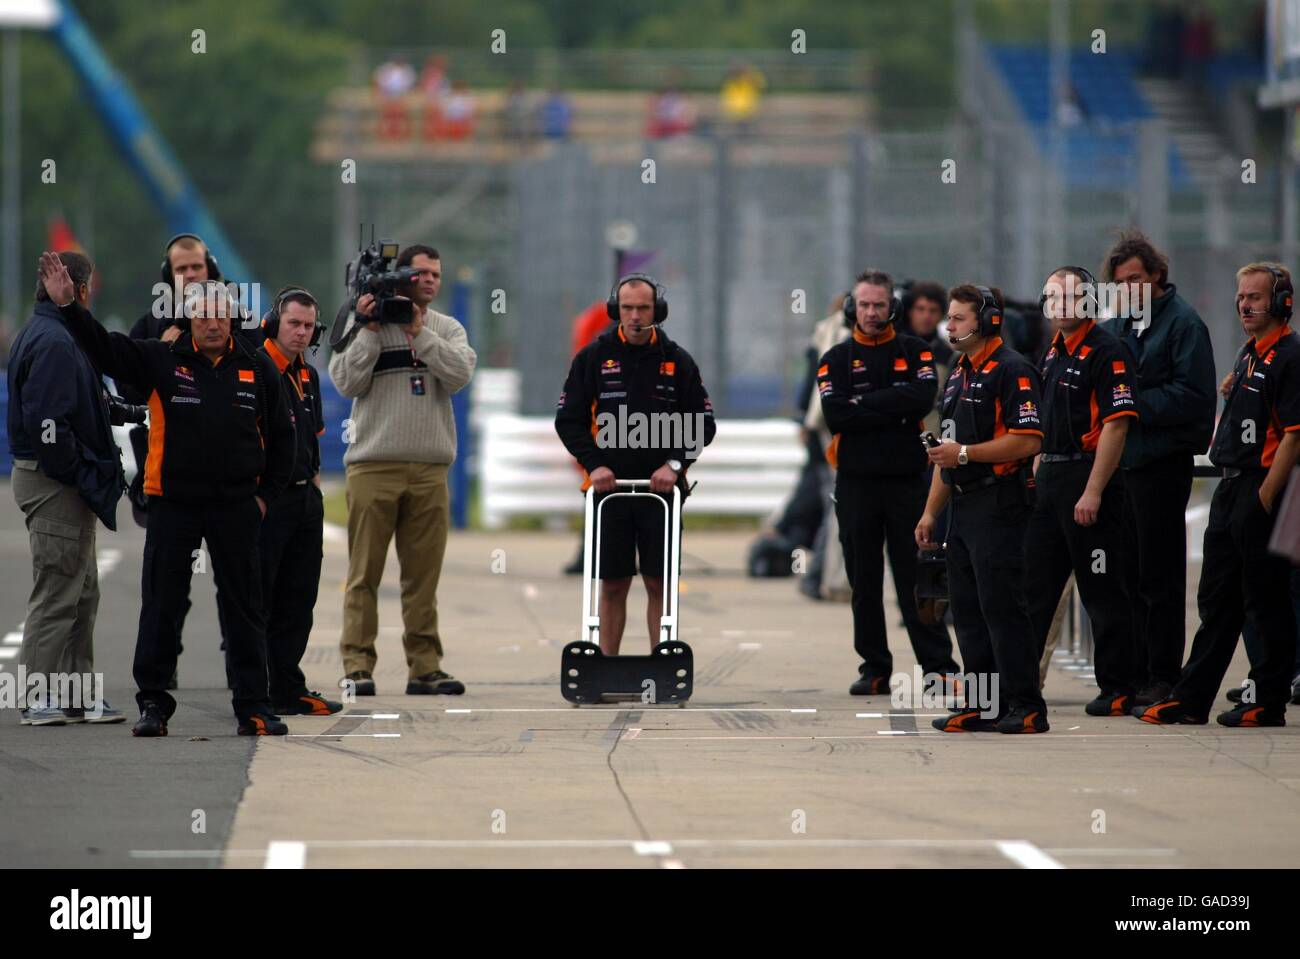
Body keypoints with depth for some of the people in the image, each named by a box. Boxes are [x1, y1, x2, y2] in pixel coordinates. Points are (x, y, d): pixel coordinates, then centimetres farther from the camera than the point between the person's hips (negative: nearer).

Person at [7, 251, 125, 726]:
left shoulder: (42, 334, 16)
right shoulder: (54, 343, -17)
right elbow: (48, 423, -24)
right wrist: (81, 473, -18)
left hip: (64, 483, 11)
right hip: (54, 484, -11)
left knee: (82, 592, 15)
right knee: (56, 593, -7)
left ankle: (76, 694, 19)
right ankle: (41, 700, -4)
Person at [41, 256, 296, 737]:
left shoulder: (257, 370, 5)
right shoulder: (162, 362, 1)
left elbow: (281, 436, 12)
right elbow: (105, 347, -6)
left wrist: (266, 494, 6)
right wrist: (68, 305, -19)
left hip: (235, 508, 1)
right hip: (172, 504, -1)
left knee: (244, 608, 4)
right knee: (161, 607, 1)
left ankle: (253, 707, 10)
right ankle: (153, 702, 9)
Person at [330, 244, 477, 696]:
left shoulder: (447, 329, 12)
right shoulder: (364, 322, 6)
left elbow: (459, 374, -6)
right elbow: (347, 382, -4)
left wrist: (418, 331, -9)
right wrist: (370, 329, -9)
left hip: (429, 468, 2)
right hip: (373, 465, -2)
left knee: (424, 573, 5)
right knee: (364, 572, -3)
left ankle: (425, 666, 8)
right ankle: (357, 665, -1)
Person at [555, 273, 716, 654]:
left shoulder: (677, 361, 5)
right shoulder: (593, 357, 4)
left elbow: (703, 424, 7)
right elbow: (569, 419, 5)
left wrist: (675, 464, -7)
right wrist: (593, 464, -8)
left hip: (661, 487, 0)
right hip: (609, 485, 0)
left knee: (659, 583, -1)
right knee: (612, 584, 2)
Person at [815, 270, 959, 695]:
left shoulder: (914, 352, 6)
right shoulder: (836, 359, 6)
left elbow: (923, 397, -13)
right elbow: (836, 416, -9)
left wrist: (865, 404, -12)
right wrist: (894, 412, -11)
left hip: (907, 480, -1)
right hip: (856, 483, 1)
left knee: (916, 578, -3)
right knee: (864, 583, 5)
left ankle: (938, 665, -2)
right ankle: (874, 669, 12)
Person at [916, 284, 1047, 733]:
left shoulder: (1012, 371, -10)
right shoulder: (959, 375, 19)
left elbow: (1027, 440, -19)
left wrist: (965, 454, -18)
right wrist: (931, 512, 20)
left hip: (999, 506, -10)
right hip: (964, 507, 10)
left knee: (1002, 608, -10)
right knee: (967, 610, 9)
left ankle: (1027, 707, -7)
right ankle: (982, 705, 13)